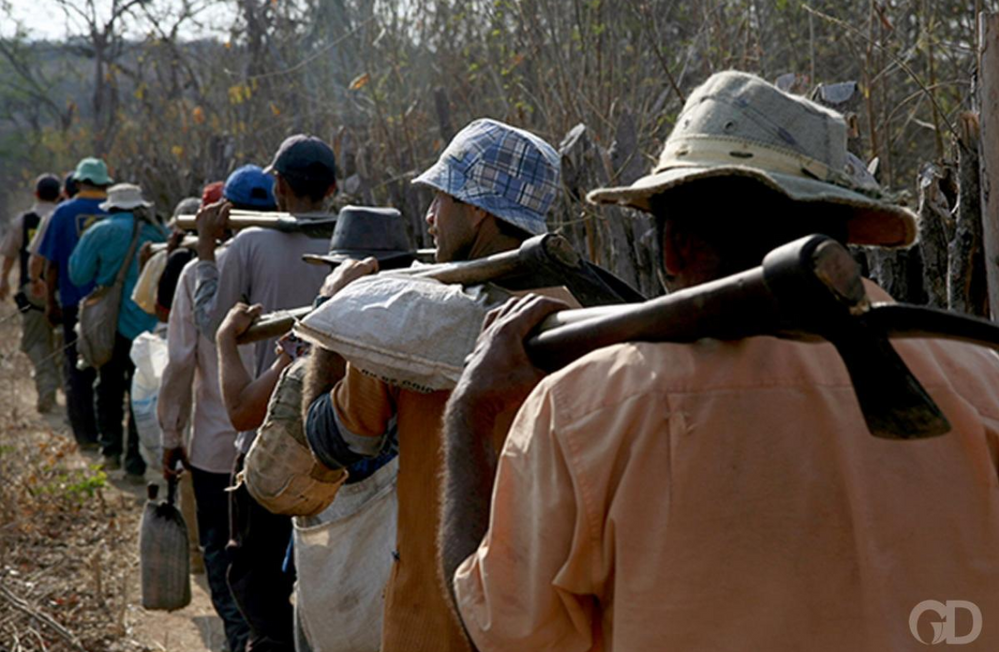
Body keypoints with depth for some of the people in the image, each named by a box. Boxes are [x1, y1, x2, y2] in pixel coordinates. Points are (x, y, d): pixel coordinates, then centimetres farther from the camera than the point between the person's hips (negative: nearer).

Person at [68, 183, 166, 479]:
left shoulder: (101, 232, -6)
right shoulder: (159, 234, 1)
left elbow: (79, 275, -2)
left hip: (110, 324, -1)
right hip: (150, 327, 1)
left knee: (109, 388, 17)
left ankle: (110, 447, 12)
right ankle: (135, 462, 5)